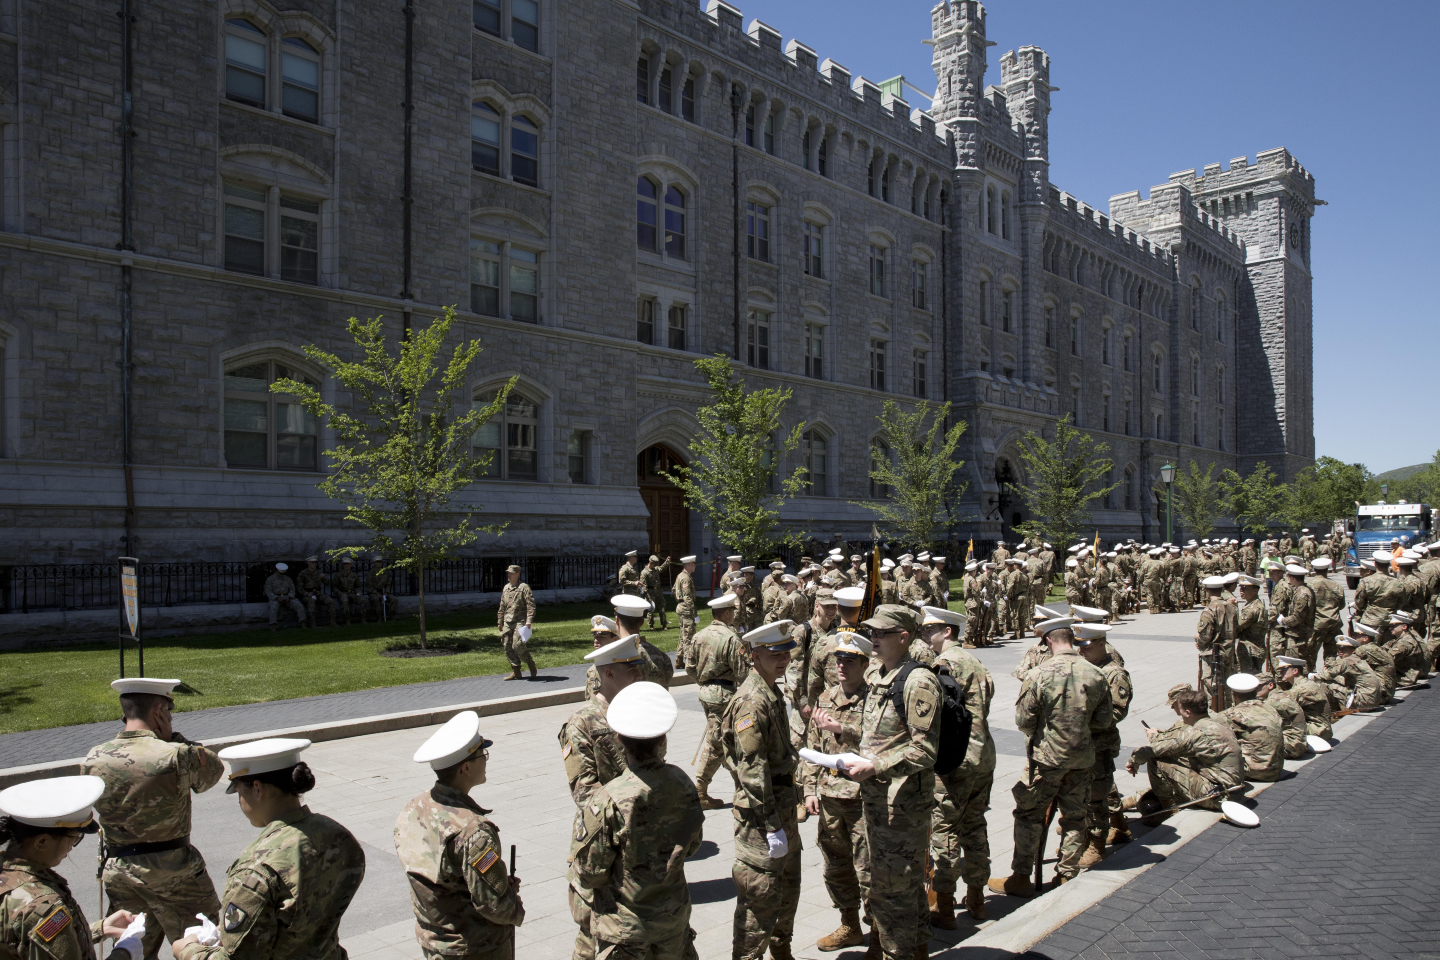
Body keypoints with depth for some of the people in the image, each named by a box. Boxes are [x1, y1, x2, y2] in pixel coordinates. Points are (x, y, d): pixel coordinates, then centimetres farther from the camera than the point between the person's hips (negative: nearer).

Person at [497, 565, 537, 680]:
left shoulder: (524, 587, -6)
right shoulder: (505, 588, 15)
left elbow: (531, 605, -11)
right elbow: (502, 606, 23)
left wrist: (529, 621, -20)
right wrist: (499, 621, 21)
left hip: (520, 621, -7)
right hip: (507, 622, 7)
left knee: (517, 645, -16)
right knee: (508, 647, 4)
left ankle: (531, 663, 8)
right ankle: (516, 672, 12)